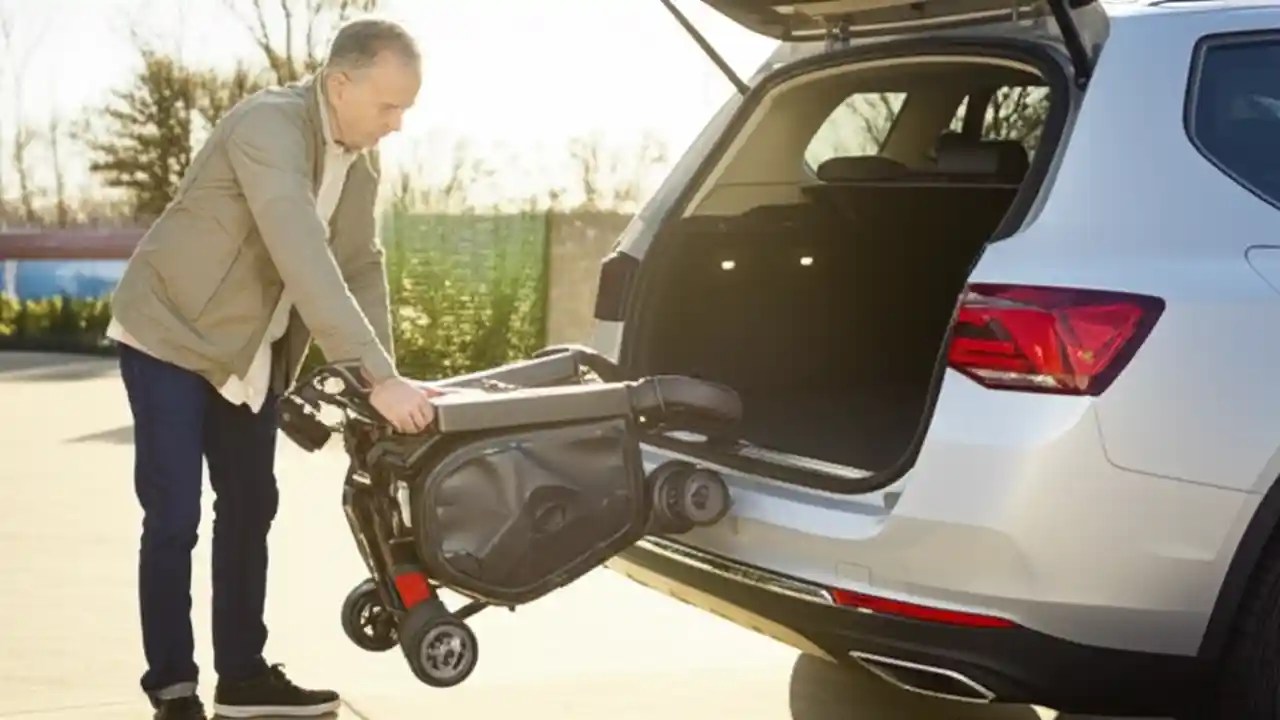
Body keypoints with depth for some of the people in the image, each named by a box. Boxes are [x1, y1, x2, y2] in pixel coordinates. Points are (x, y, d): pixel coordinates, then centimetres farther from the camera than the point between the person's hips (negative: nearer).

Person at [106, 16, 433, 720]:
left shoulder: (361, 158, -1)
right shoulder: (268, 125, -28)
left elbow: (362, 264, 3)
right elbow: (306, 262, -38)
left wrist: (386, 377, -9)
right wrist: (378, 378, -42)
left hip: (252, 351, 8)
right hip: (170, 335, -8)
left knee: (250, 510, 11)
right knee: (174, 519, -7)